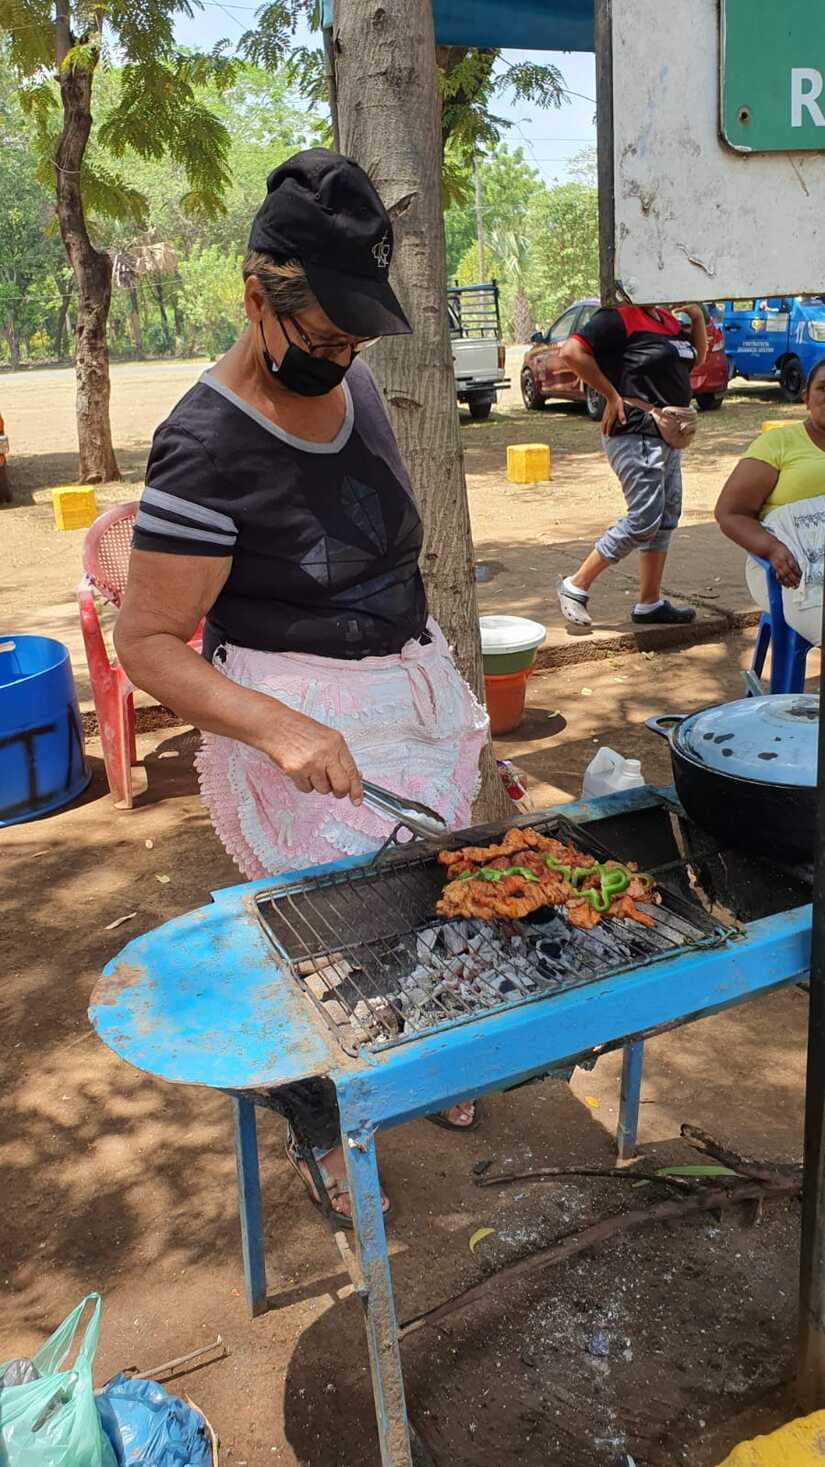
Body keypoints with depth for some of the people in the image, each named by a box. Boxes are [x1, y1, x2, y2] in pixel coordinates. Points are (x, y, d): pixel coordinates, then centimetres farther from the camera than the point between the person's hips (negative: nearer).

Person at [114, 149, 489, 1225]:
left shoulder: (352, 382, 4)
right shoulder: (206, 447, -20)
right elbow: (148, 643, -19)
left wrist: (443, 688, 19)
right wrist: (280, 729, -32)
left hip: (409, 687, 7)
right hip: (296, 726, -7)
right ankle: (318, 1130, 31)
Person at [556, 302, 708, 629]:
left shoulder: (667, 319, 15)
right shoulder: (619, 318, -13)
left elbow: (697, 357, 27)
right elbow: (571, 352, -22)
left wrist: (697, 317, 10)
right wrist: (611, 394, -18)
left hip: (666, 436, 10)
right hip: (635, 433, -10)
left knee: (666, 519, 10)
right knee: (644, 518, -13)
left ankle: (649, 605, 17)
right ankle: (576, 586, -3)